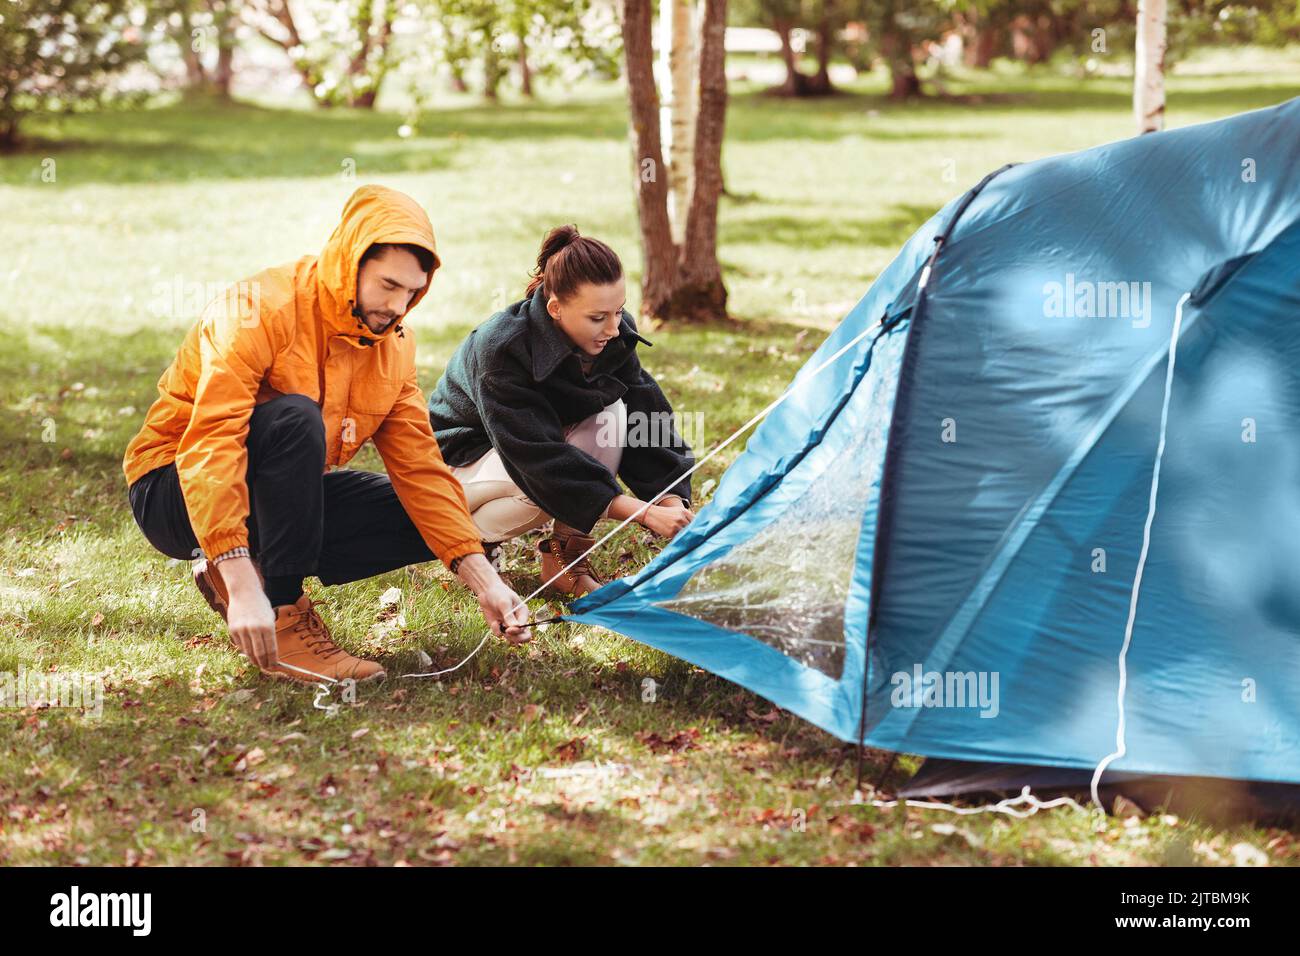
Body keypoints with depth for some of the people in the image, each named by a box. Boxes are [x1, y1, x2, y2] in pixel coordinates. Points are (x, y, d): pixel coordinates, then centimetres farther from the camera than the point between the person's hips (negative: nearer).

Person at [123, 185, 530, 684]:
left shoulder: (393, 343, -2)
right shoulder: (260, 310, -25)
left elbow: (420, 469, -4)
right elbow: (210, 444, -34)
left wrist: (485, 581, -16)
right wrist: (243, 587, -43)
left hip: (276, 496, 7)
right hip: (175, 490, -7)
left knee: (426, 522, -7)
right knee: (295, 417, -34)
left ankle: (266, 568, -2)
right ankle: (284, 622, -28)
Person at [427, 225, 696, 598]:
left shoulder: (614, 336, -17)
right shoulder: (501, 350, -36)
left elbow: (647, 415, -14)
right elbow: (541, 459, -39)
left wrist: (672, 500, -30)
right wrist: (644, 513, -43)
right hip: (462, 459, -6)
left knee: (613, 413, -22)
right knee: (550, 484, -36)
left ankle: (568, 560, -13)